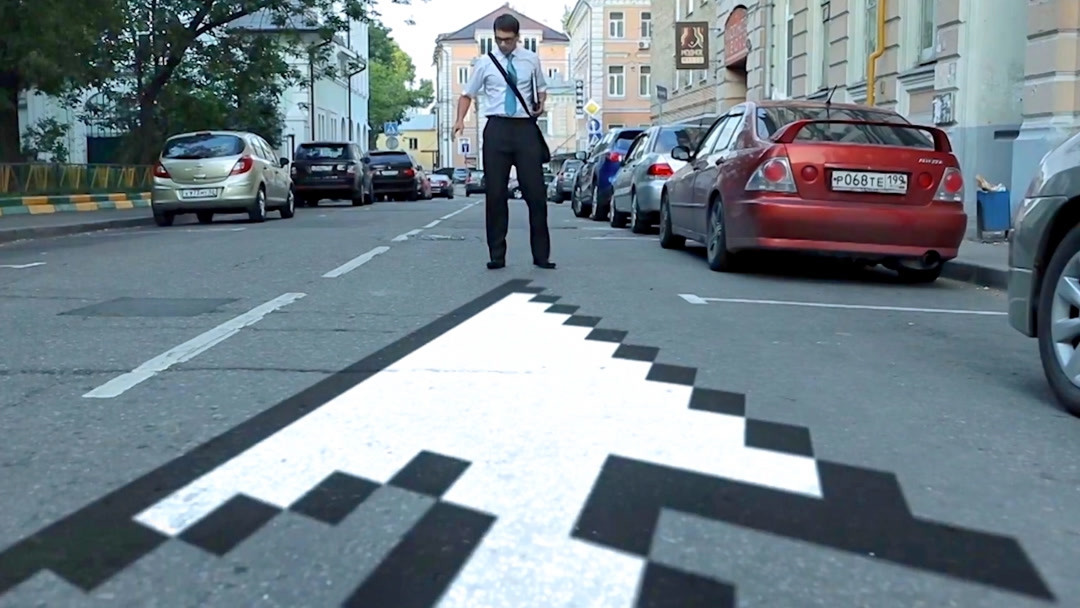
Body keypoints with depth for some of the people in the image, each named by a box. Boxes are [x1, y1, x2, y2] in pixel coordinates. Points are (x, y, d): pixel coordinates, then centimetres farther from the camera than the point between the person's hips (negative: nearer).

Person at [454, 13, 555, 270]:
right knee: (495, 193, 1)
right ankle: (497, 255, 9)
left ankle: (541, 255, 7)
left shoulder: (531, 60, 8)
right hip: (497, 128, 0)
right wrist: (460, 119, -9)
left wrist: (541, 104, 0)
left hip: (526, 128, 1)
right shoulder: (485, 63, 4)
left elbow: (541, 88, 22)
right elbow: (468, 94, 8)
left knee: (535, 191, 0)